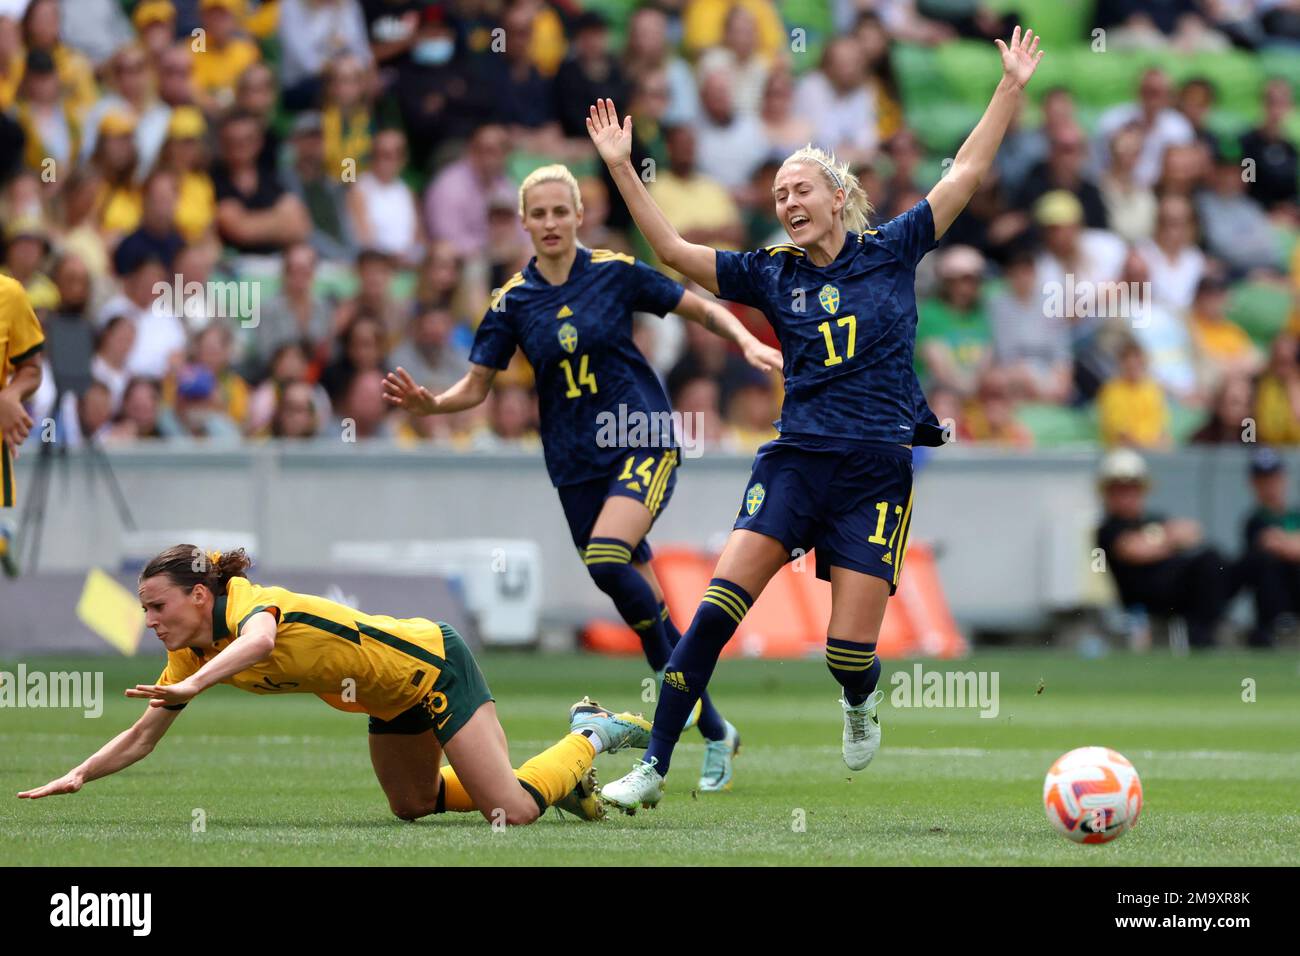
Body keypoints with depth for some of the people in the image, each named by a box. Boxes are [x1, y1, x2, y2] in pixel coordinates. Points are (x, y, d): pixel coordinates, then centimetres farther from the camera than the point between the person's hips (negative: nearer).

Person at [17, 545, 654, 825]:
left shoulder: (249, 604, -29)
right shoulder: (192, 654, -5)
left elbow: (259, 640, -55)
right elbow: (141, 737, 0)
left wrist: (192, 686, -67)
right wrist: (79, 776, -14)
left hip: (432, 661, -9)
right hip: (393, 700, 9)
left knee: (512, 811, -14)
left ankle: (590, 736, 14)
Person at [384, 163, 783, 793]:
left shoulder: (616, 273, -4)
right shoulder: (512, 303, 2)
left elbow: (701, 309, 5)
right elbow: (476, 387, 4)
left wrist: (748, 344, -11)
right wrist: (428, 403, -16)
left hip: (644, 441, -3)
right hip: (577, 464, 3)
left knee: (607, 560, -29)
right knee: (643, 602, 4)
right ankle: (714, 733, 15)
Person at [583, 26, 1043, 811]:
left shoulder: (891, 252, 4)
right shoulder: (773, 274, 7)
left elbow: (967, 173, 4)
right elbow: (673, 250, 6)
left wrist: (1013, 86, 0)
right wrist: (621, 167, 0)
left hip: (878, 471, -1)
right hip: (795, 461, 1)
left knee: (850, 649, -5)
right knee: (716, 612, -13)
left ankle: (861, 702, 34)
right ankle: (654, 767, -10)